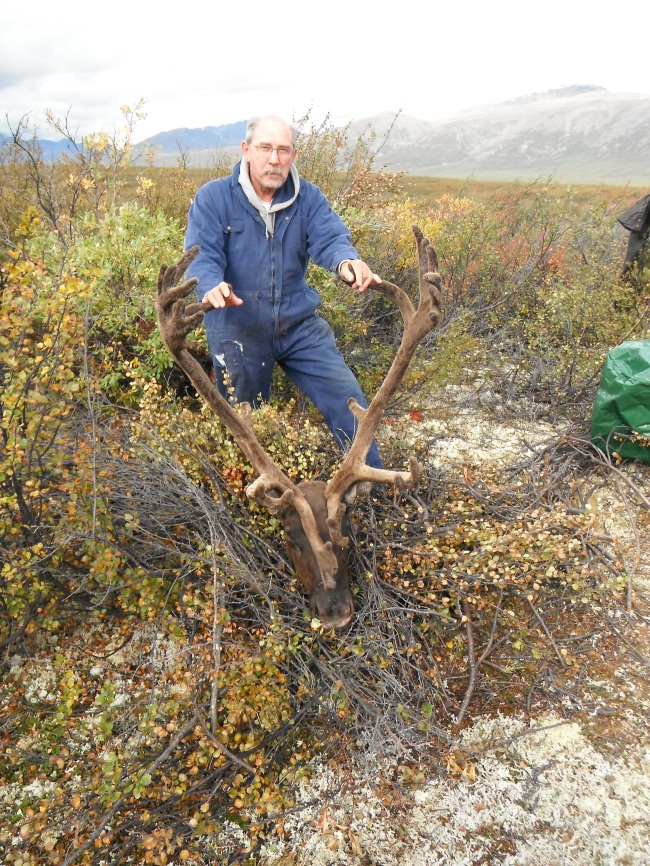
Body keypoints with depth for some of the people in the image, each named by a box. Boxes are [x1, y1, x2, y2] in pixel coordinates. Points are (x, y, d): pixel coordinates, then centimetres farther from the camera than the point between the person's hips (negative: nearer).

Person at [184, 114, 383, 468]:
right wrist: (211, 287, -42)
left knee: (347, 398, -3)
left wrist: (348, 261, -40)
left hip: (299, 323, 3)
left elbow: (329, 238, -14)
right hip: (236, 328, -2)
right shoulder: (213, 197, -6)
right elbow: (201, 256, -17)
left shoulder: (308, 197, 3)